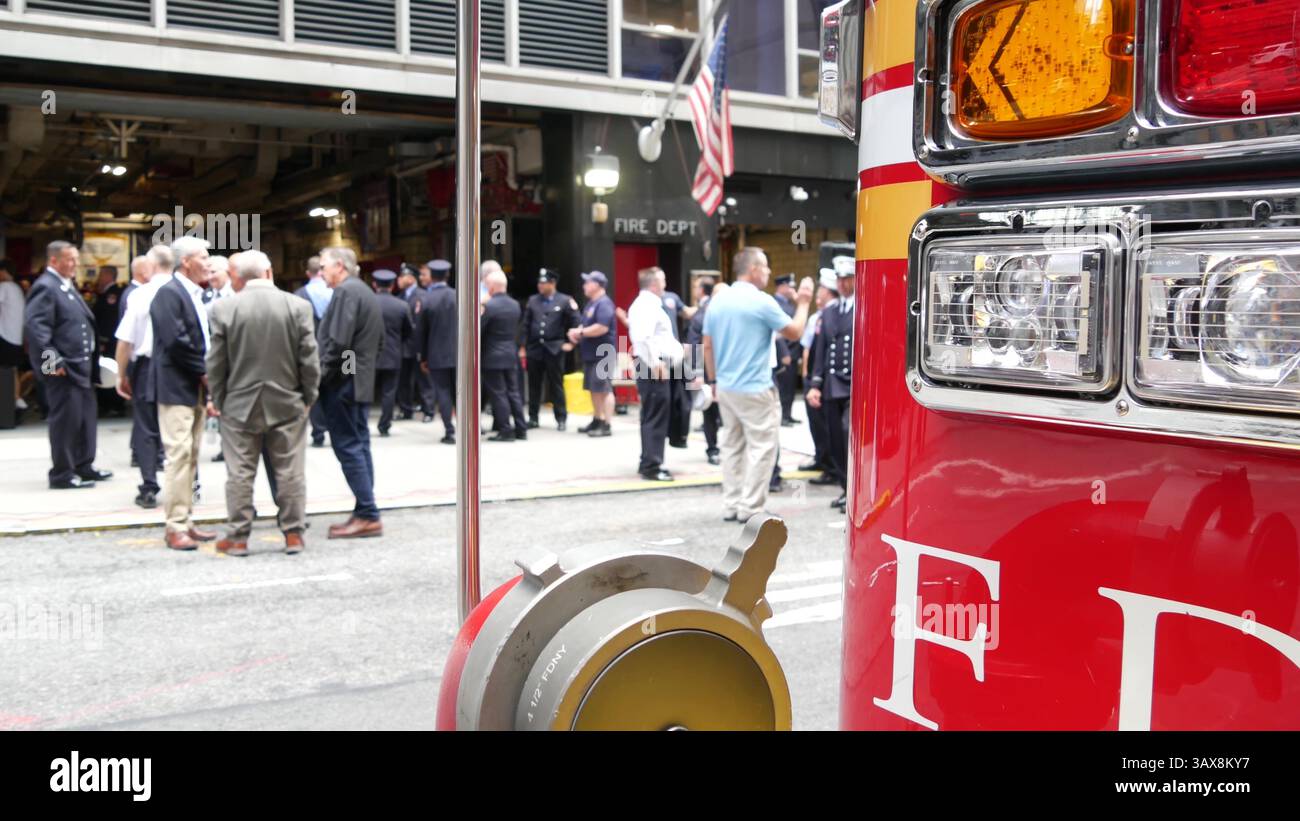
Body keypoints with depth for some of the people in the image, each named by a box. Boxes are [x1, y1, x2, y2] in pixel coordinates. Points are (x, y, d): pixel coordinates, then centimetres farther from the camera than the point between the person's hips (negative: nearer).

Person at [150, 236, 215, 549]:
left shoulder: (196, 295, 16)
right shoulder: (169, 293, -12)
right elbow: (175, 341, -20)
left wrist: (207, 375, 3)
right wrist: (204, 372, -13)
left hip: (196, 388, 9)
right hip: (177, 388, -9)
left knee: (191, 458, 11)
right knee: (179, 456, -8)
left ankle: (186, 522, 18)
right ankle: (175, 528, -3)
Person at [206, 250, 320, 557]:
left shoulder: (224, 308, -6)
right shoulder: (298, 307, -6)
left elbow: (216, 361, -3)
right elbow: (309, 360, -4)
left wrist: (216, 399, 9)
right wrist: (308, 398, 7)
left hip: (239, 404, 0)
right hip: (287, 404, 0)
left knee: (240, 473, 7)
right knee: (290, 472, 7)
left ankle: (238, 537, 12)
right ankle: (293, 534, 12)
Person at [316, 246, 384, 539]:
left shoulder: (345, 292, -13)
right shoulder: (367, 292, 17)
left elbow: (338, 342, -21)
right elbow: (379, 339, 20)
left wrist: (322, 375, -13)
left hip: (342, 382, -10)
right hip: (362, 381, 10)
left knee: (348, 448, -7)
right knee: (359, 446, 11)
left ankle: (368, 516, -7)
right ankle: (364, 514, 14)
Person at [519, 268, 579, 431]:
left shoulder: (565, 301, 0)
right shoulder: (533, 300, 9)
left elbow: (576, 323, 0)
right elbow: (525, 325, 9)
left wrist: (571, 343, -5)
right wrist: (522, 346, 4)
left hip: (554, 349, -3)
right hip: (534, 349, 3)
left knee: (556, 385, 1)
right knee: (534, 385, 8)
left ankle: (561, 419, 8)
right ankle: (533, 417, 17)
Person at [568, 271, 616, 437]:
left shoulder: (604, 304, -15)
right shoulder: (591, 303, 17)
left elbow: (602, 328, -25)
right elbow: (587, 325, 24)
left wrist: (580, 332, -15)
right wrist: (576, 331, 2)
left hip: (602, 354, -10)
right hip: (591, 354, 10)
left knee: (604, 389, -8)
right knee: (594, 389, 15)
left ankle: (606, 425, -8)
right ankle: (597, 421, 24)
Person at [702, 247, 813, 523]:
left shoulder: (717, 301, 7)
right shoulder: (762, 301, -13)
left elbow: (707, 346, 11)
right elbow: (794, 332, -4)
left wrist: (714, 380, 18)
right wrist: (803, 303, 10)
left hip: (726, 387, 7)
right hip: (756, 389, -7)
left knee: (732, 446, 13)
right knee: (761, 447, 0)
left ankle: (731, 505, 15)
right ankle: (751, 507, -1)